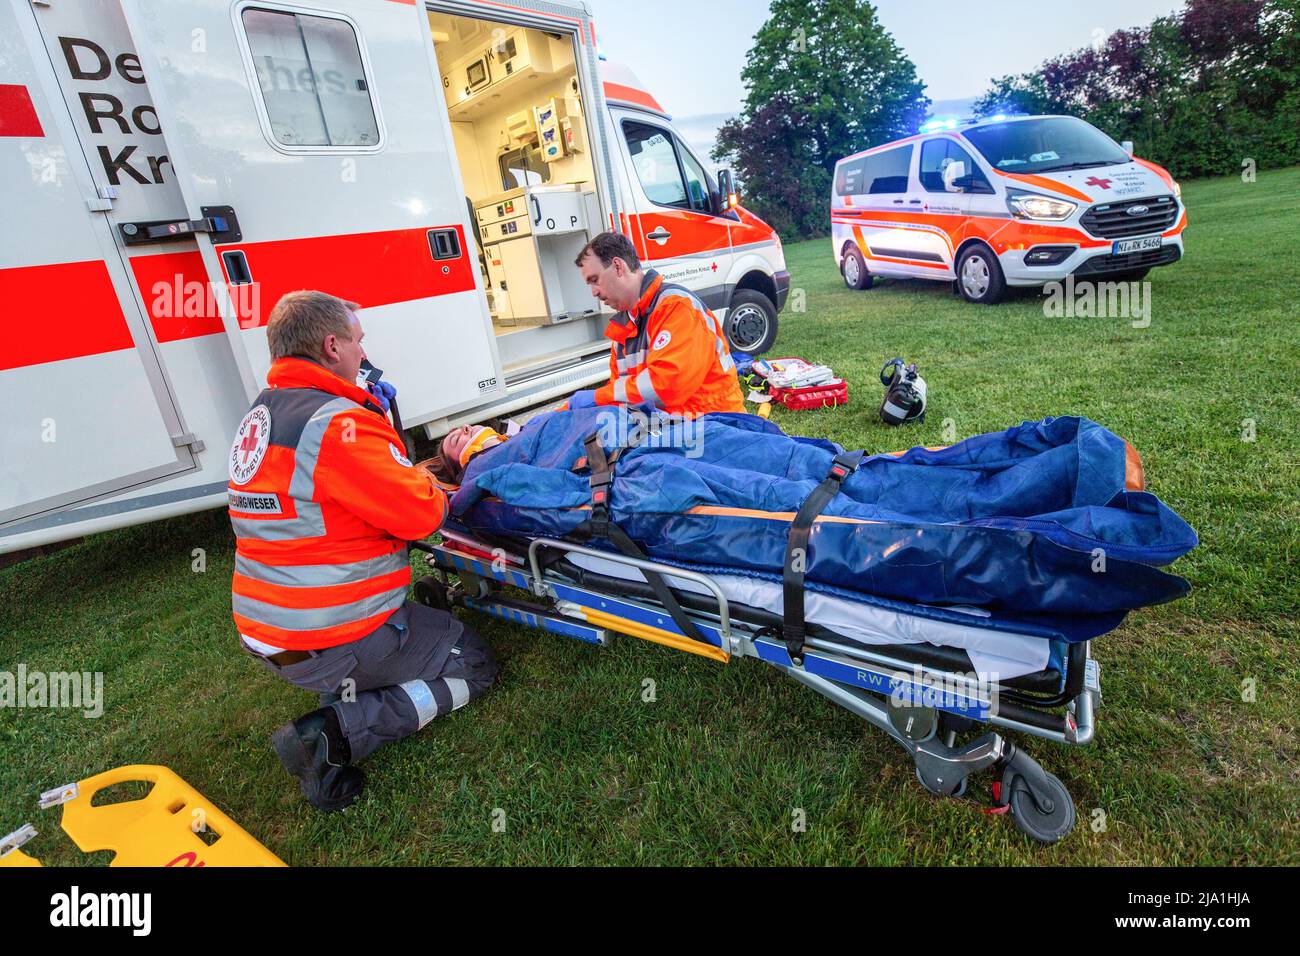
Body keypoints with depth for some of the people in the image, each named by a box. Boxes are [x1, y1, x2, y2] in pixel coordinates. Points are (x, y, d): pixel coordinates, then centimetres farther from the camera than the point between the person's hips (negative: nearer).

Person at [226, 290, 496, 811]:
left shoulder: (261, 413, 7)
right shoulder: (336, 421, -23)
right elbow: (418, 514, -22)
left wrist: (370, 411, 11)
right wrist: (432, 483, -1)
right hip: (336, 642, -9)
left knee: (425, 614, 31)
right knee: (473, 667, 8)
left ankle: (340, 691, 12)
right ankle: (337, 733, -5)